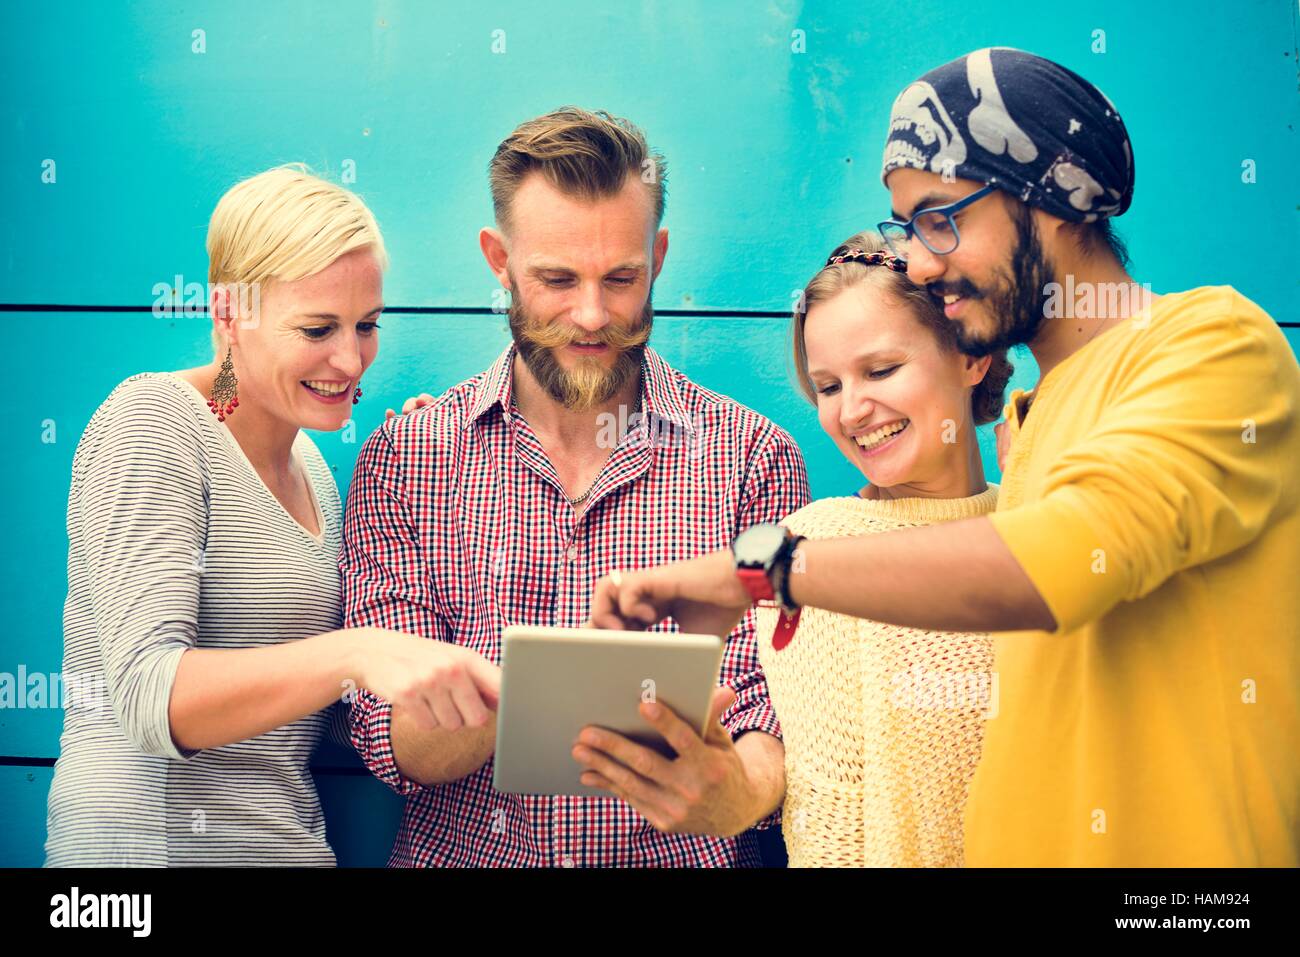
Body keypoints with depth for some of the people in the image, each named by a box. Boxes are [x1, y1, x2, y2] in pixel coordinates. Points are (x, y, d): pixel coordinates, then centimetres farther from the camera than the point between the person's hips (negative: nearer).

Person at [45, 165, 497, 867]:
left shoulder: (307, 460, 9)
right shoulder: (151, 423, -13)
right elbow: (149, 696, -25)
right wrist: (354, 652, -40)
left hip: (290, 842, 8)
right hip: (154, 847, -8)